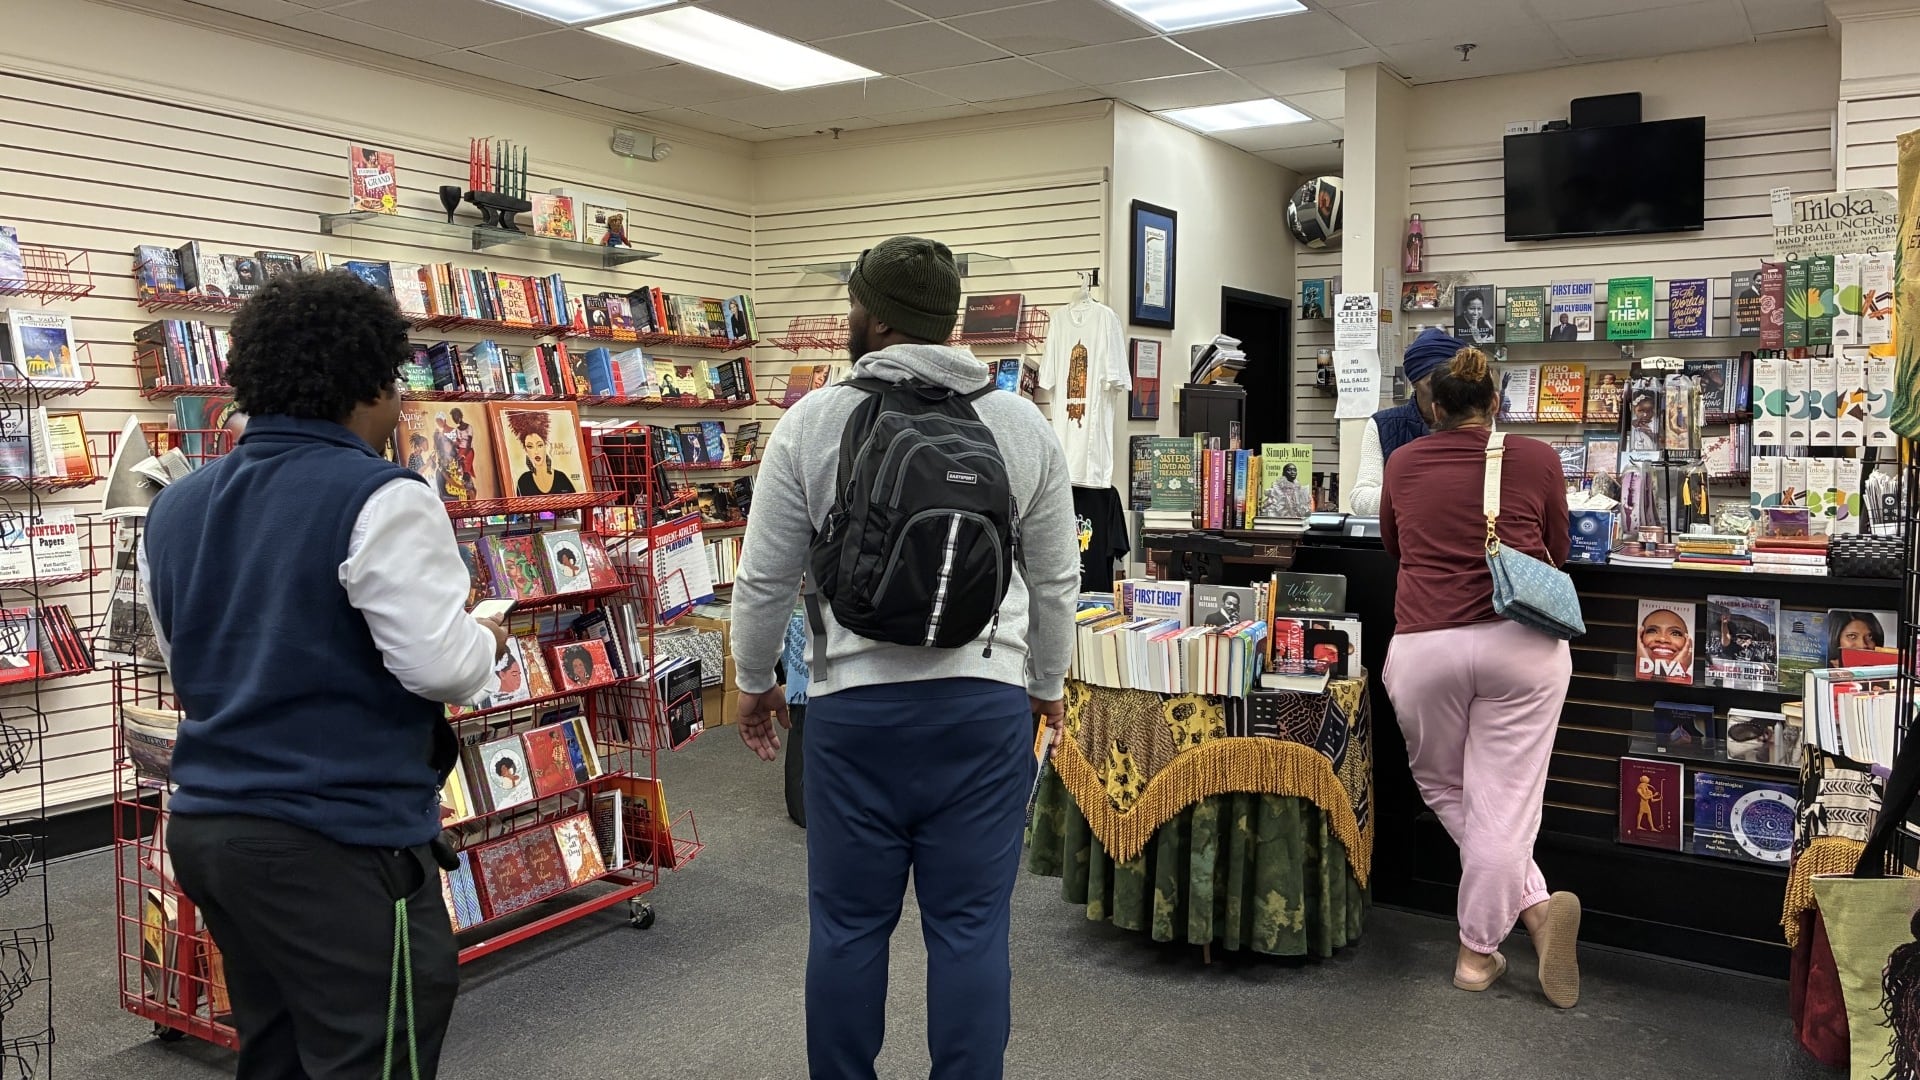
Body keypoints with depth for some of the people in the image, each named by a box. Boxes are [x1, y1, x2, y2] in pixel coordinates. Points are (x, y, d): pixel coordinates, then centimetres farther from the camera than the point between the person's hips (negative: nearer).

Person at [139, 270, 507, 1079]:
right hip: (335, 838, -8)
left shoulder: (174, 506, 10)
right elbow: (441, 666, -20)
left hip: (205, 822, 9)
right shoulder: (380, 498, -16)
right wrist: (489, 640, 0)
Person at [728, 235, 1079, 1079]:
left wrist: (754, 682, 18)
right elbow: (1056, 580, 9)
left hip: (854, 703, -1)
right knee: (970, 929, 8)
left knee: (849, 925, 12)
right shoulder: (1025, 426, 3)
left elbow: (764, 578, 2)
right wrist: (1048, 684, 24)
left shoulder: (812, 422, -2)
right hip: (986, 702, 1)